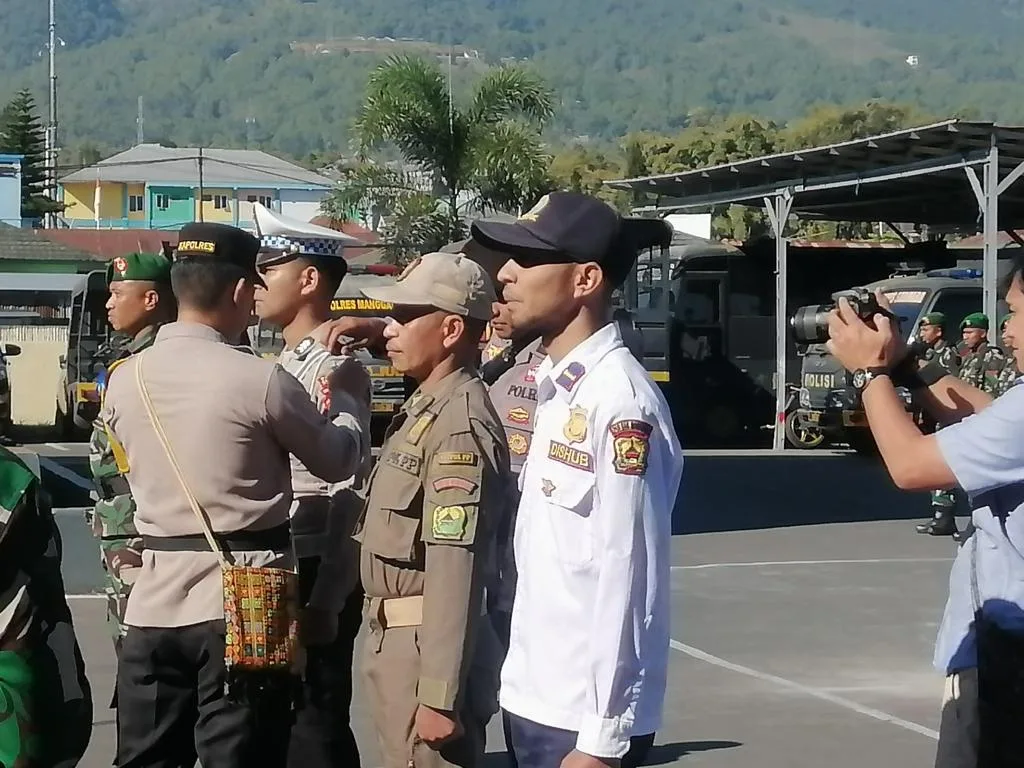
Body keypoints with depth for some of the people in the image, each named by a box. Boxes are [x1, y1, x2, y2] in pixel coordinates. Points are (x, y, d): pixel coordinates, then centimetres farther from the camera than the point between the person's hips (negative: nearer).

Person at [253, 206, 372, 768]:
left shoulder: (335, 366, -15)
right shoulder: (287, 362, 14)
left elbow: (350, 494, -21)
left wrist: (325, 600, -23)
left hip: (317, 574, -9)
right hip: (279, 570, 9)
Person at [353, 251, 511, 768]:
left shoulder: (460, 425, -19)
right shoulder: (424, 408, 13)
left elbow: (455, 569, -24)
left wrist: (439, 695, -26)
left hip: (429, 649, -10)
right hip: (397, 642, 10)